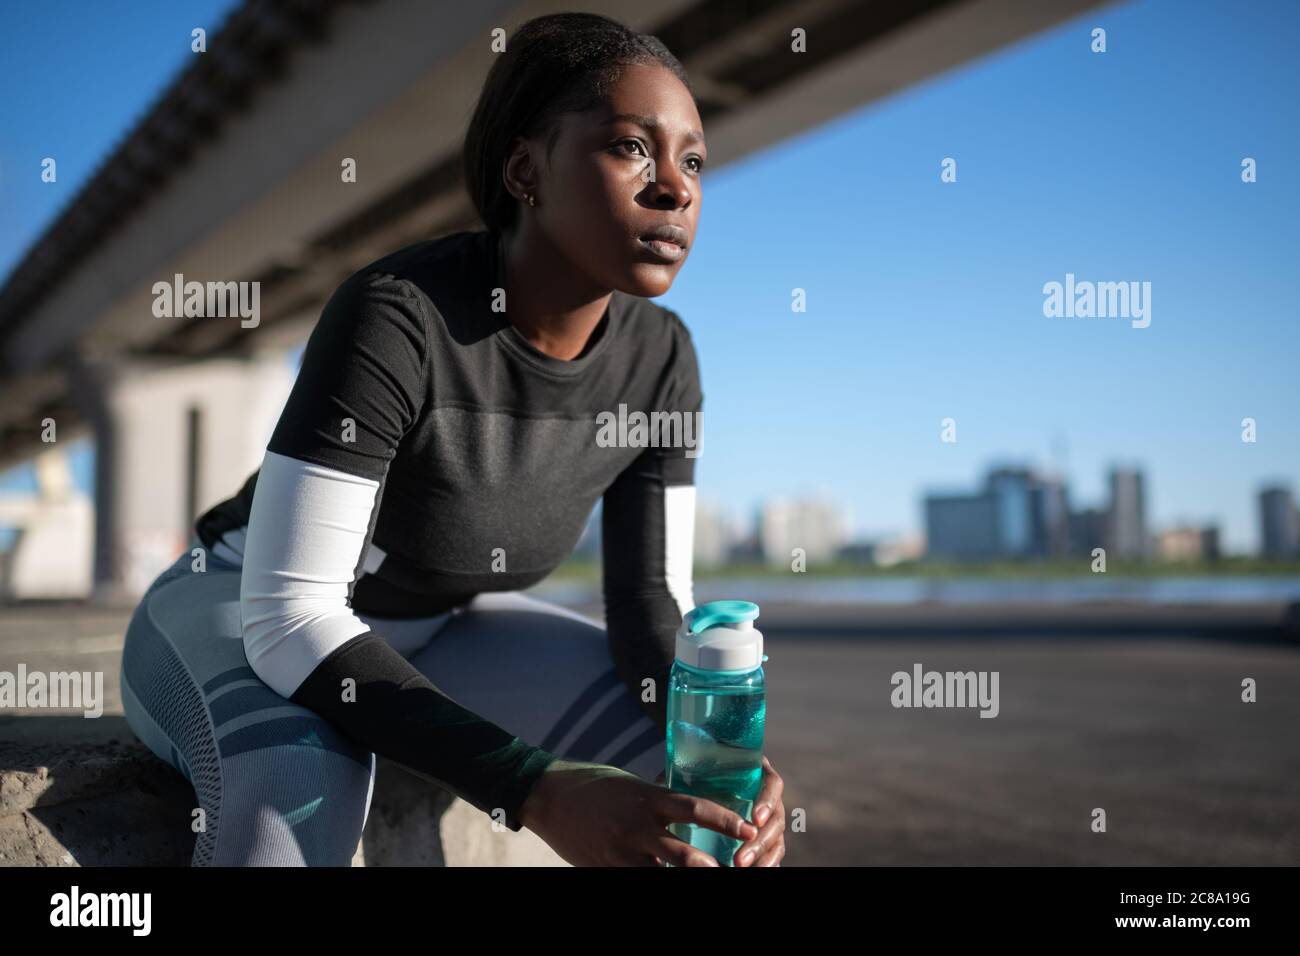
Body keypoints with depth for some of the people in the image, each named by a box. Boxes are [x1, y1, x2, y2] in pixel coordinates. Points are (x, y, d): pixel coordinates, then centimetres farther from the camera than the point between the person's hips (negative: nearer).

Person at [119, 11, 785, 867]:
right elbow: (287, 618, -34)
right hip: (239, 623, -5)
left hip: (433, 631, 5)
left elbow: (652, 597, -9)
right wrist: (534, 790, -42)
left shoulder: (661, 356, -14)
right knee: (298, 790, -40)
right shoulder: (392, 316, -33)